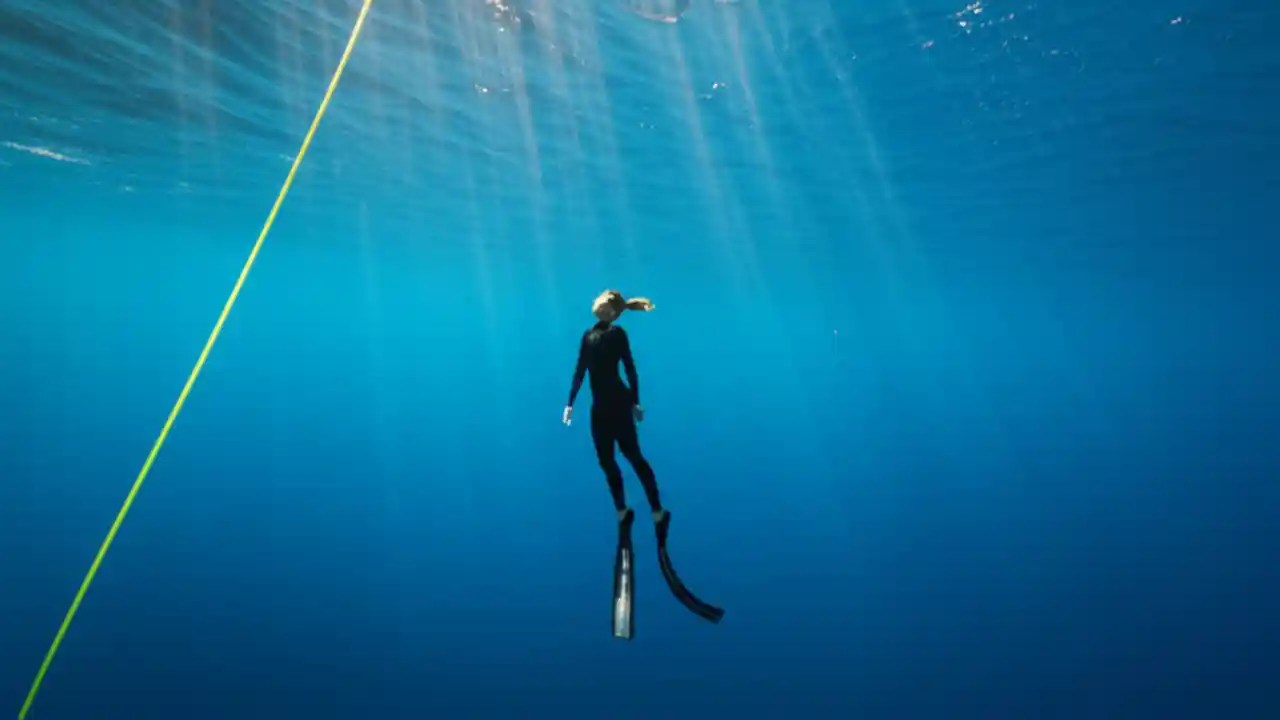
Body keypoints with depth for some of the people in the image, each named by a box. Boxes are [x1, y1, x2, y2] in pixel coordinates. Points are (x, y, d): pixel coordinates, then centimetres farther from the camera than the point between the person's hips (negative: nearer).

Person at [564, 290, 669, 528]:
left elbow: (630, 368, -6)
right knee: (606, 460, 8)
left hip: (618, 403, -7)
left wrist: (635, 402, -9)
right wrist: (570, 403, 14)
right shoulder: (588, 335, 14)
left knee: (632, 454, -7)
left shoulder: (617, 333, -4)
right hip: (599, 406, 7)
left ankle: (657, 511, -1)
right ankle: (622, 511, 18)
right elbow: (580, 371, 16)